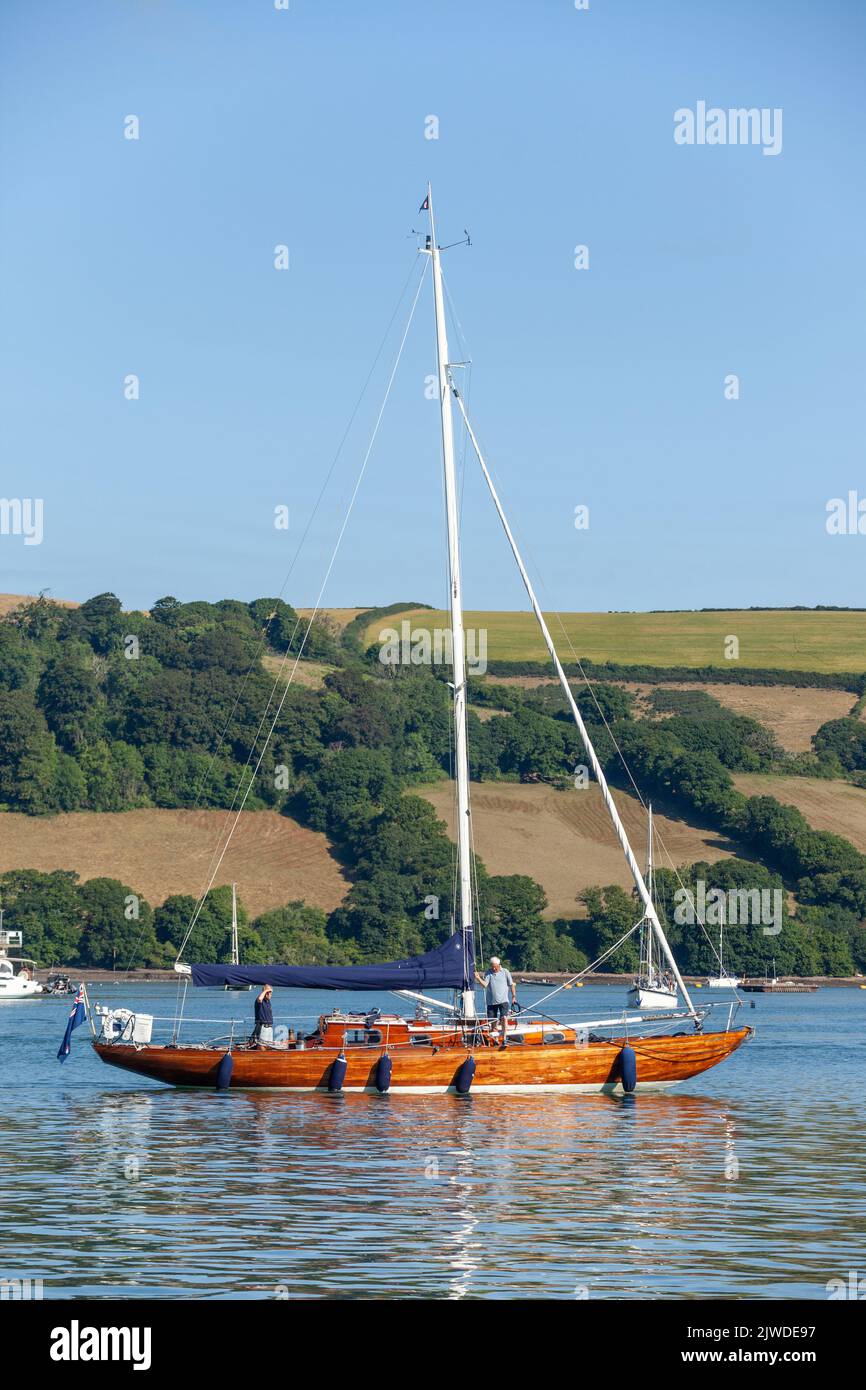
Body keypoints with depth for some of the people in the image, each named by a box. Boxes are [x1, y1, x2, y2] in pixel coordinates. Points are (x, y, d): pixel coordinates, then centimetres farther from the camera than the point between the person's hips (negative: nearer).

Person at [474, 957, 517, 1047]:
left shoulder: (505, 972, 2)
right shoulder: (488, 973, 3)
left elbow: (511, 985, 9)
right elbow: (485, 984, -9)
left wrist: (514, 996, 7)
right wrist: (478, 978, -25)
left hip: (503, 1000, -2)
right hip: (491, 1001, 2)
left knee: (504, 1018, -19)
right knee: (491, 1021, 7)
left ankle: (503, 1039, -22)